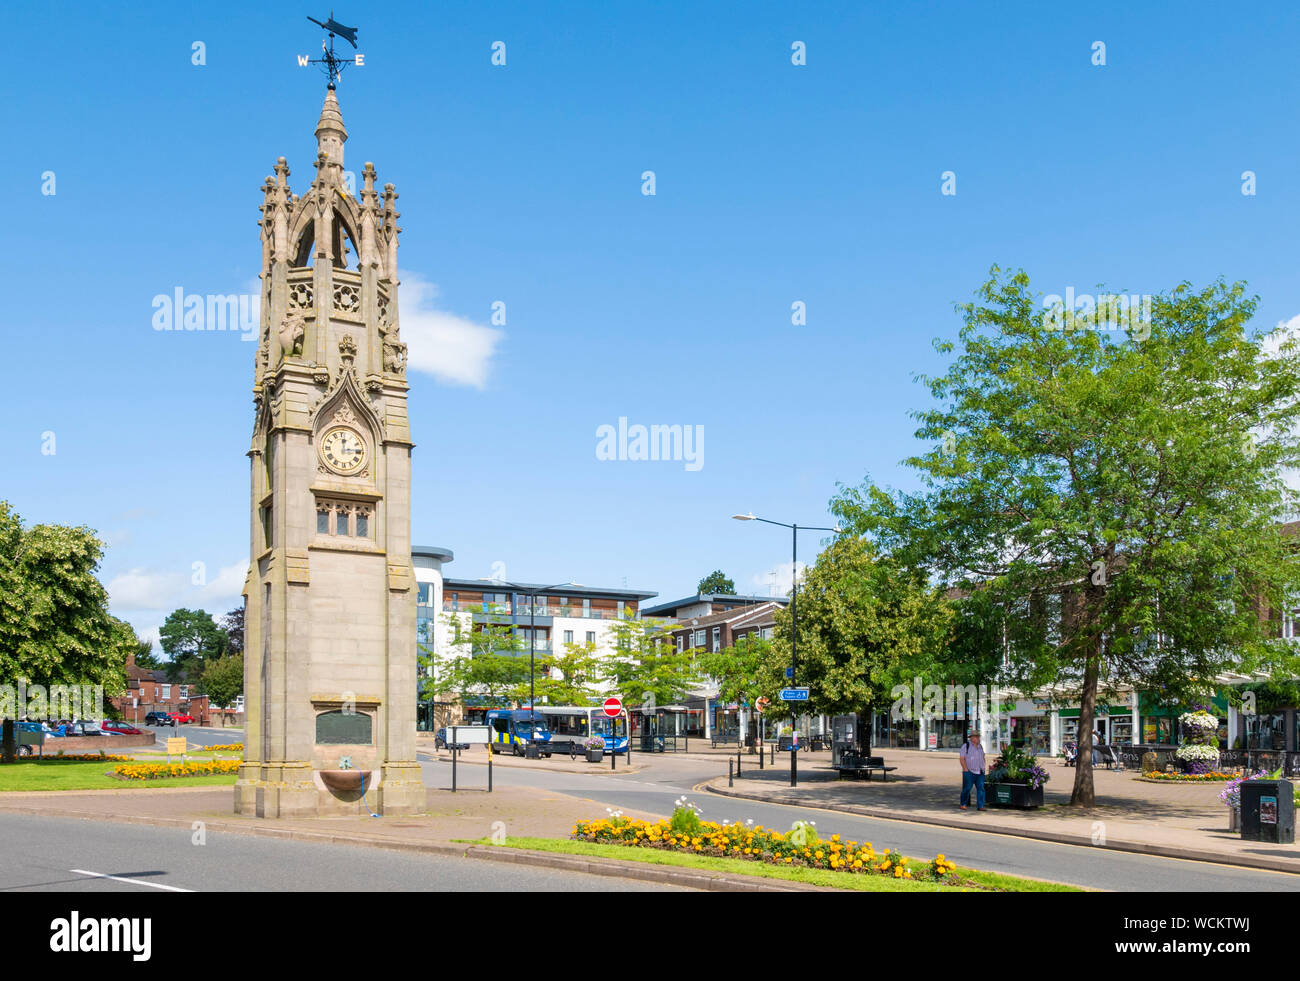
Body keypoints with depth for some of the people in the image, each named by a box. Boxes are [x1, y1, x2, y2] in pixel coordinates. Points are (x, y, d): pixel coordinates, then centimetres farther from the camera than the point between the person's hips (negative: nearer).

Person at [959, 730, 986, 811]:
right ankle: (963, 804, 13)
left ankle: (980, 806, -2)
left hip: (980, 773, 5)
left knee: (981, 788, -4)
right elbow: (962, 758, -8)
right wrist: (966, 769, -14)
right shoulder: (966, 746, -3)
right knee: (967, 788, -2)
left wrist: (983, 768, 13)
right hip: (969, 772, -5)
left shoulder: (980, 747, 17)